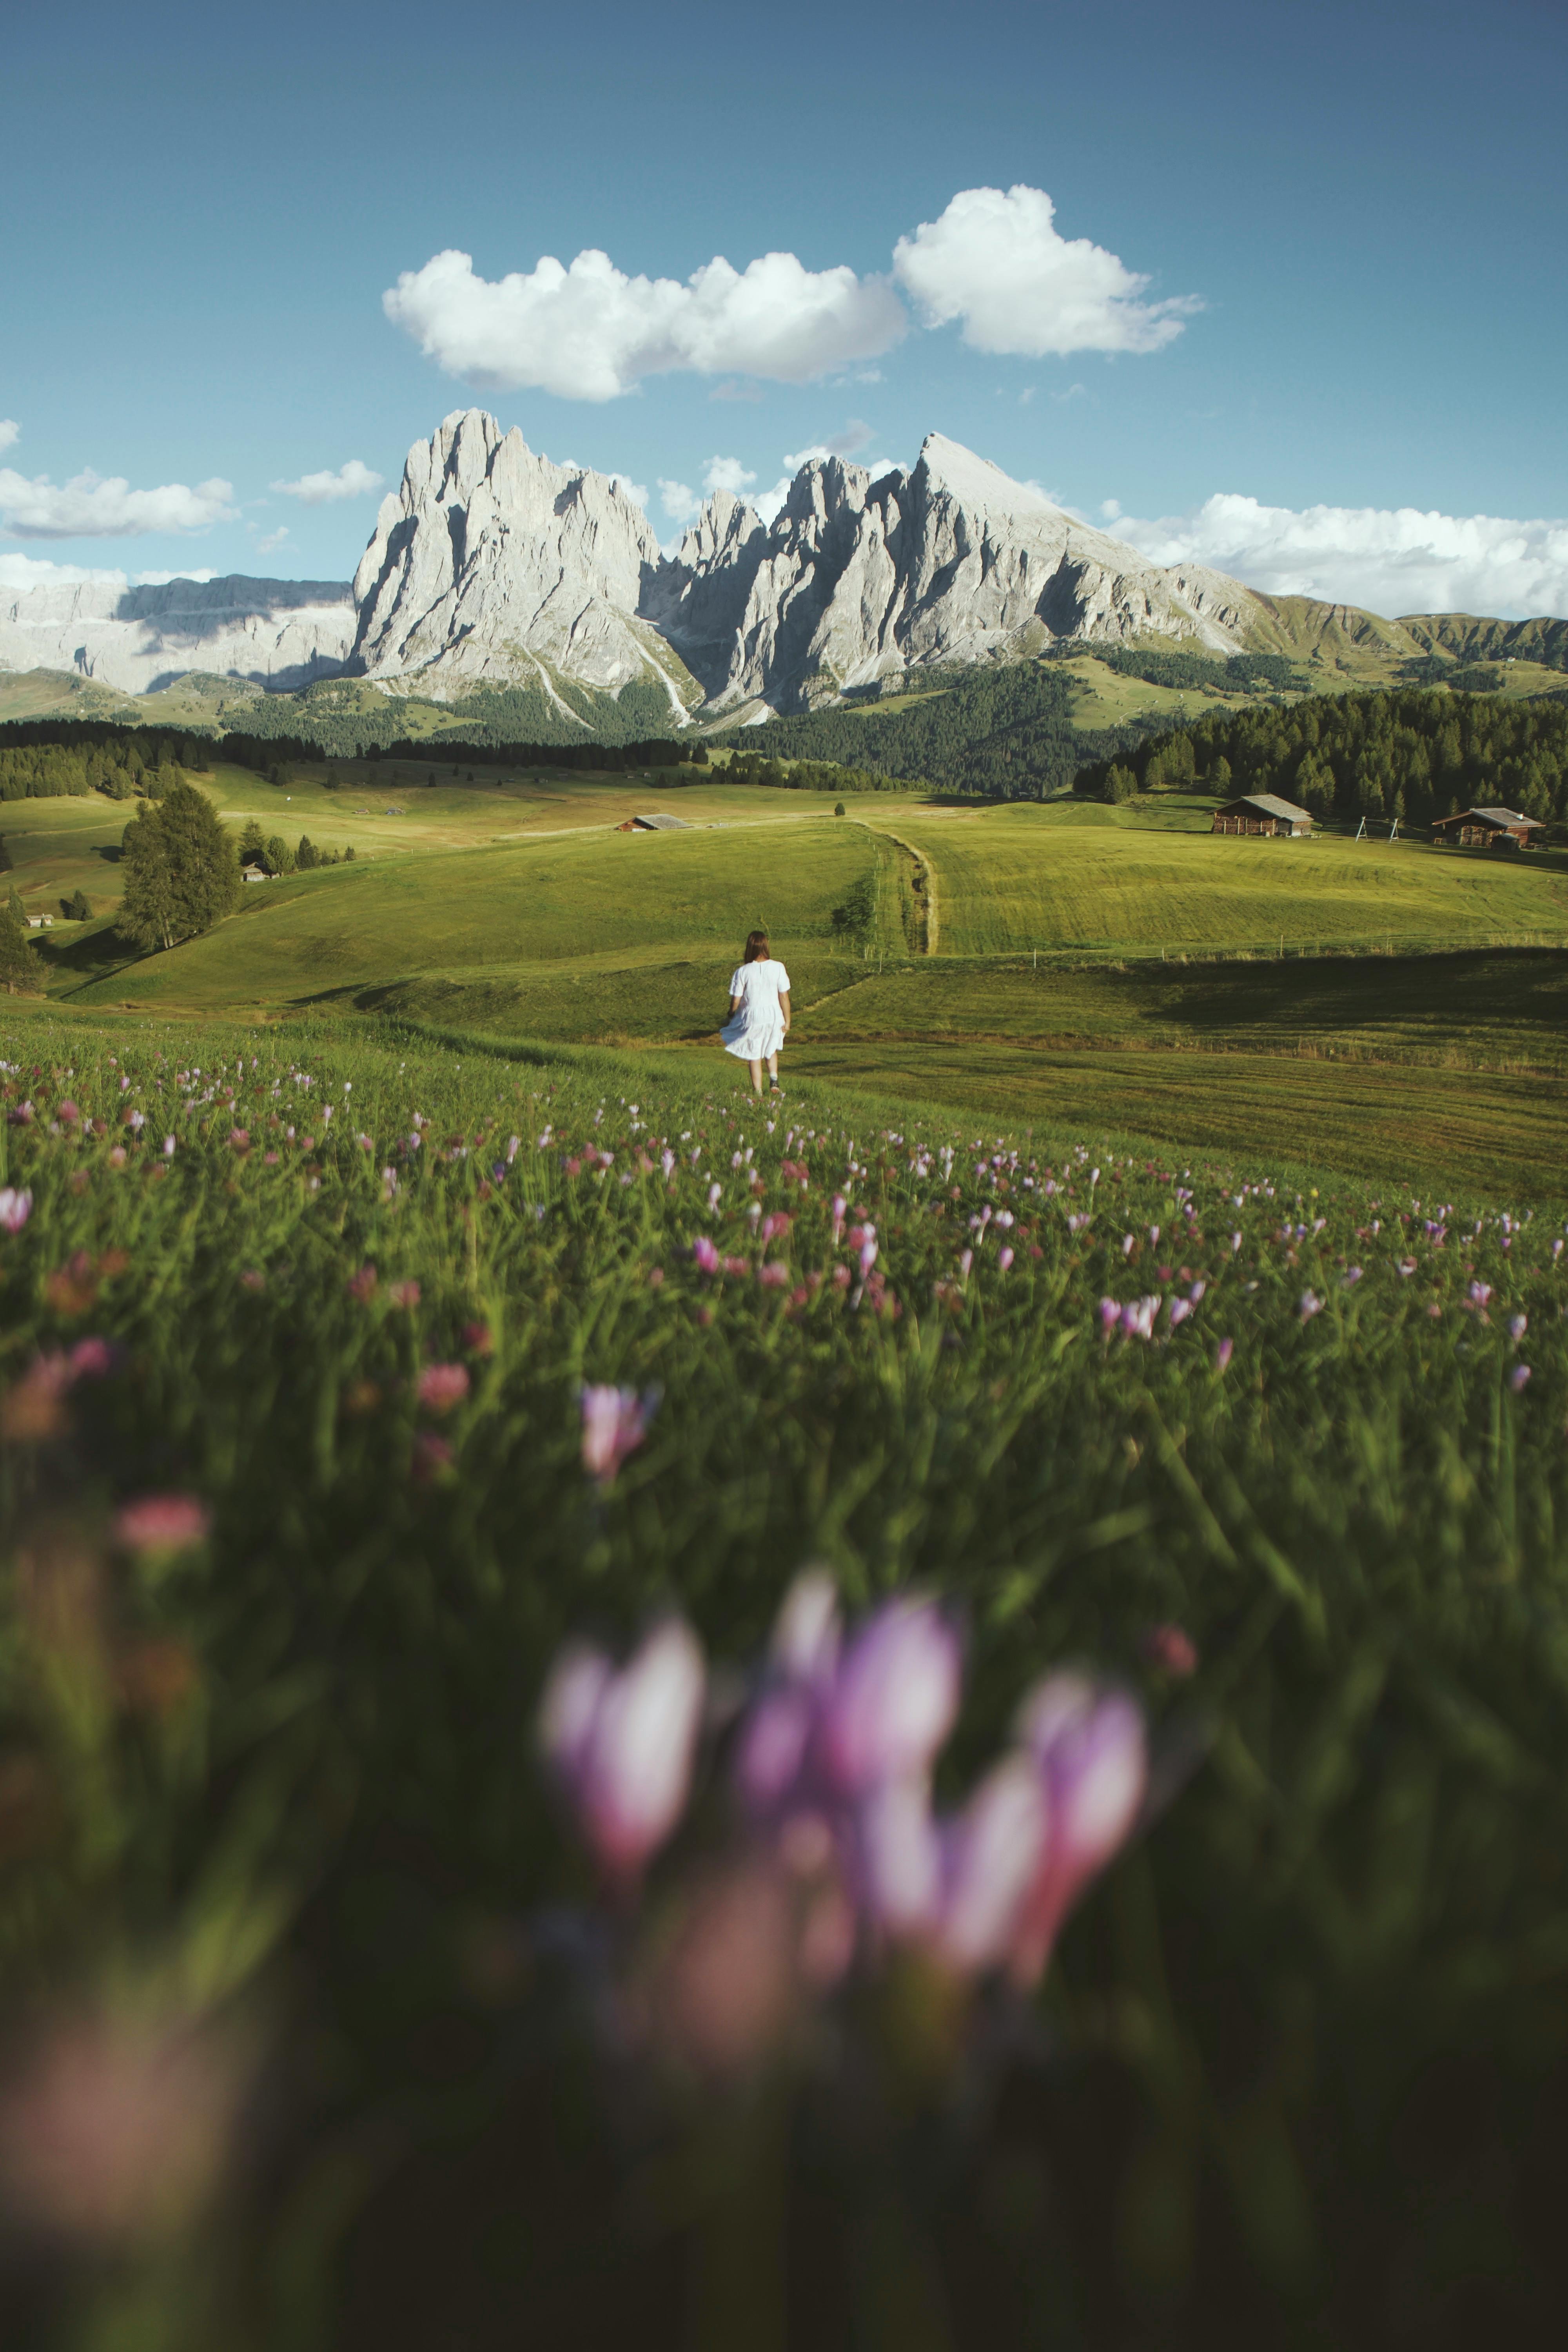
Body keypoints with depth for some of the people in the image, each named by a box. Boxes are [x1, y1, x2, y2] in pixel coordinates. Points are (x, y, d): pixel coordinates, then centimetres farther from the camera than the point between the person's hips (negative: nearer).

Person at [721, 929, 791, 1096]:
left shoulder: (743, 971, -11)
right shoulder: (777, 968, -10)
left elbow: (736, 1000, -6)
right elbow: (784, 996, -7)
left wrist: (730, 1017, 13)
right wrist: (787, 1021, 2)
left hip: (752, 1017, -2)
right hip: (774, 1016, 2)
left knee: (755, 1057, 11)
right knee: (771, 1050, 26)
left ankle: (757, 1091, 13)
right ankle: (774, 1079, 7)